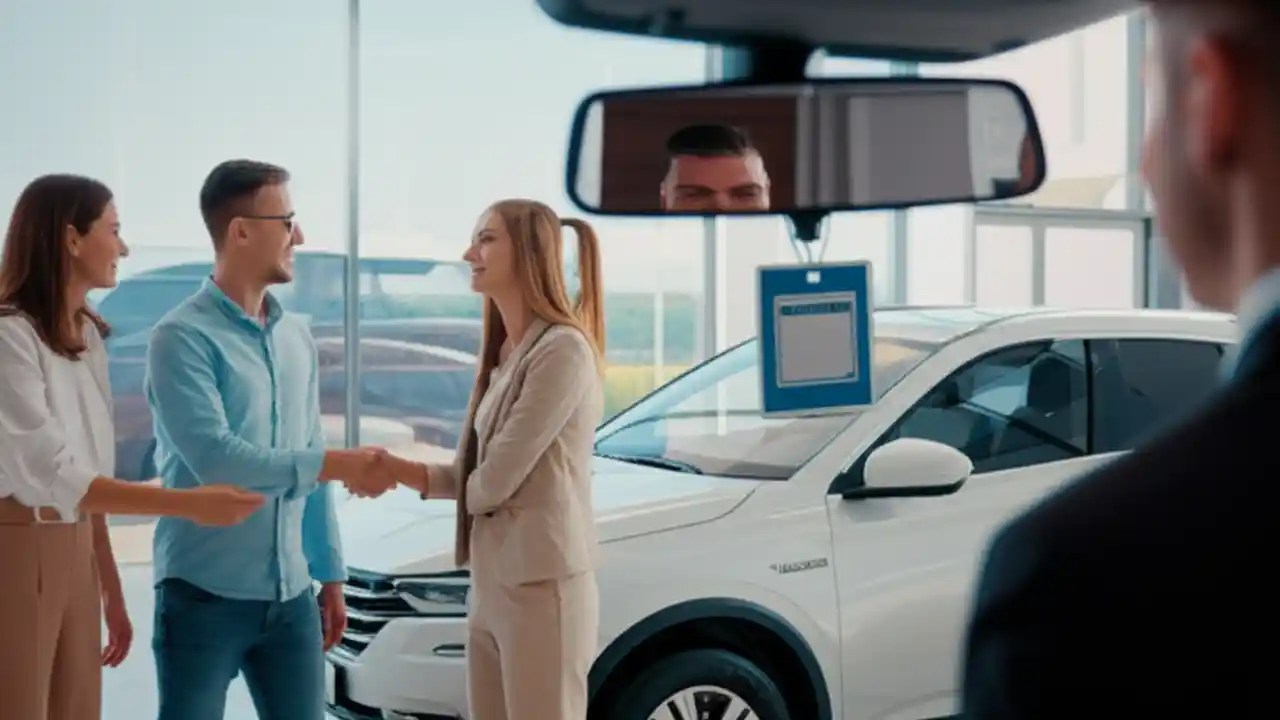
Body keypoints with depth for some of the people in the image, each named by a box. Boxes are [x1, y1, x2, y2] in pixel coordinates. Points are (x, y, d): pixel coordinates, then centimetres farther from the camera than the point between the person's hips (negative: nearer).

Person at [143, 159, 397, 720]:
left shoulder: (297, 336, 11)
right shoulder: (183, 337, -10)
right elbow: (214, 459, -21)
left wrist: (330, 574, 15)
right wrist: (341, 465, -19)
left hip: (289, 595, 6)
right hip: (206, 594, -6)